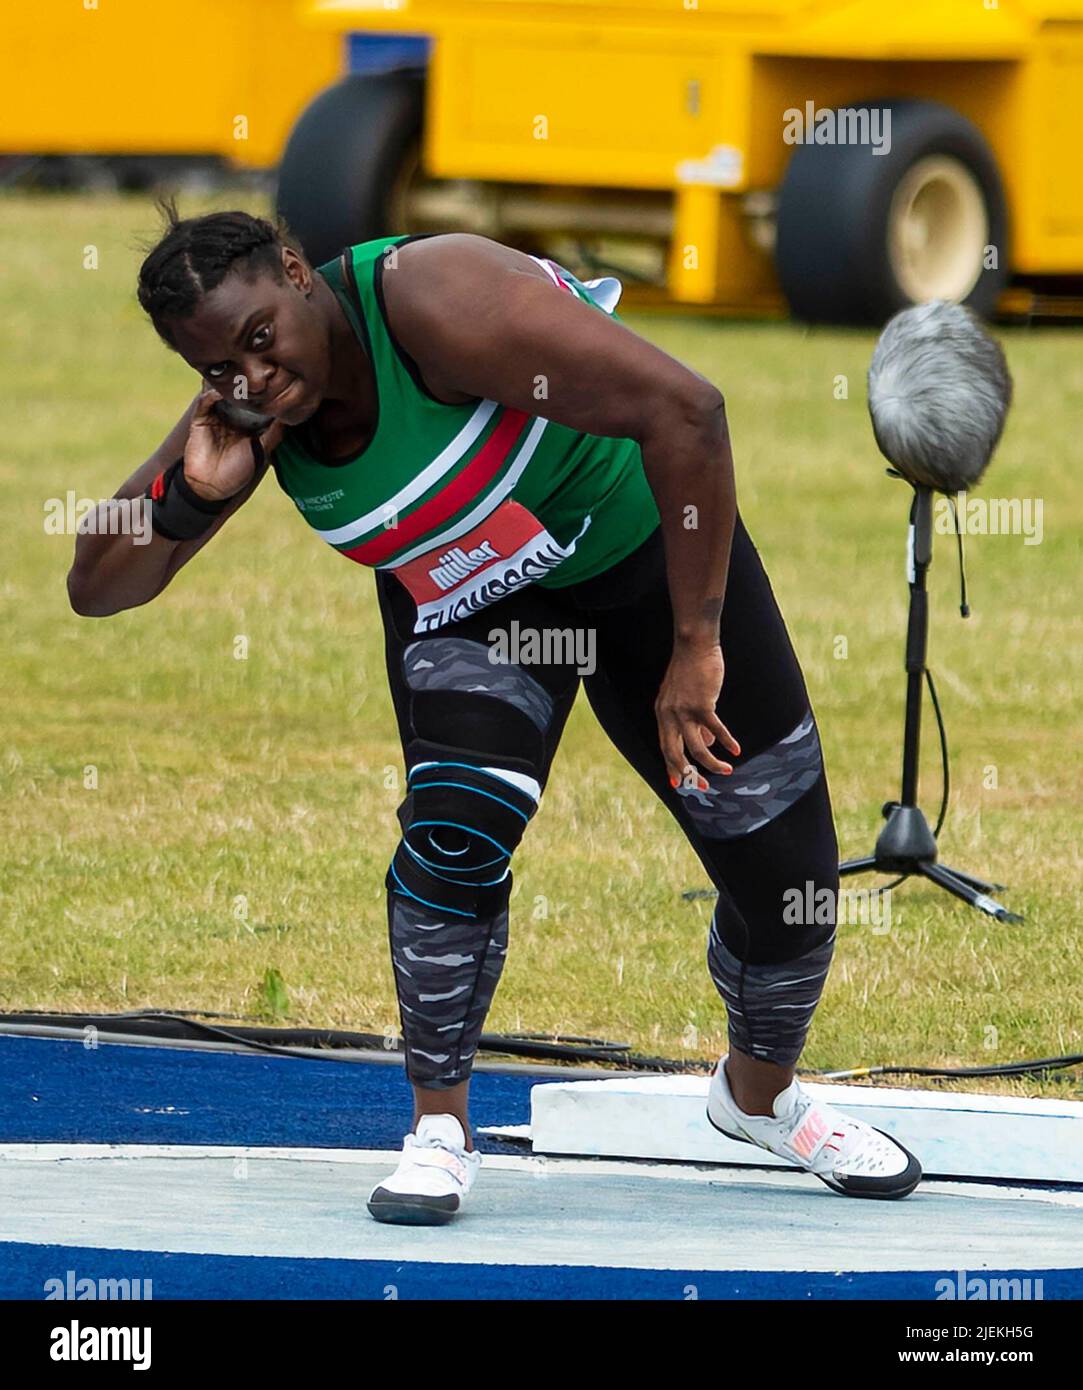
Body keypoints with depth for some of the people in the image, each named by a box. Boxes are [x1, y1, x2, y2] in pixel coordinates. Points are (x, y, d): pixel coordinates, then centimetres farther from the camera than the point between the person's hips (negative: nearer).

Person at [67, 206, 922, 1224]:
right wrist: (191, 490, -30)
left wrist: (696, 645, -35)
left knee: (786, 867, 1)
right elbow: (95, 589, -10)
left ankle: (762, 1092, 31)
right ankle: (439, 1129, -7)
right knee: (458, 825, -25)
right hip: (466, 597, 3)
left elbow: (684, 411, -39)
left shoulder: (430, 300, -38)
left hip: (642, 548, -3)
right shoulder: (250, 412, -18)